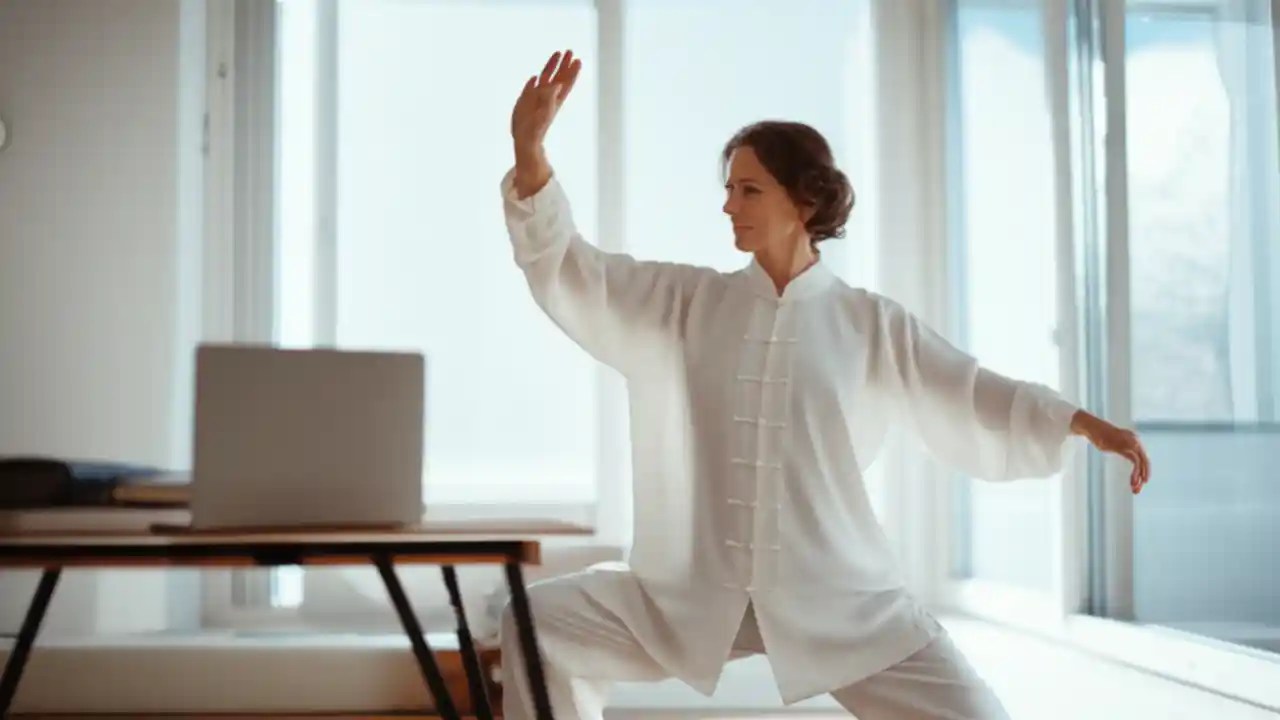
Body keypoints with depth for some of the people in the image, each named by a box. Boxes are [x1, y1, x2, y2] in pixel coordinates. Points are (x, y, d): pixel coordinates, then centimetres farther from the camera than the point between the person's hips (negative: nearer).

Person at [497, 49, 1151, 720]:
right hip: (695, 593, 2)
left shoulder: (871, 324, 1)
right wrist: (529, 150, -13)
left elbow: (973, 397, 1)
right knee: (540, 619, -11)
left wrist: (1085, 423, -10)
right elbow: (568, 269, -1)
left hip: (839, 599, -1)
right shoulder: (689, 303, 3)